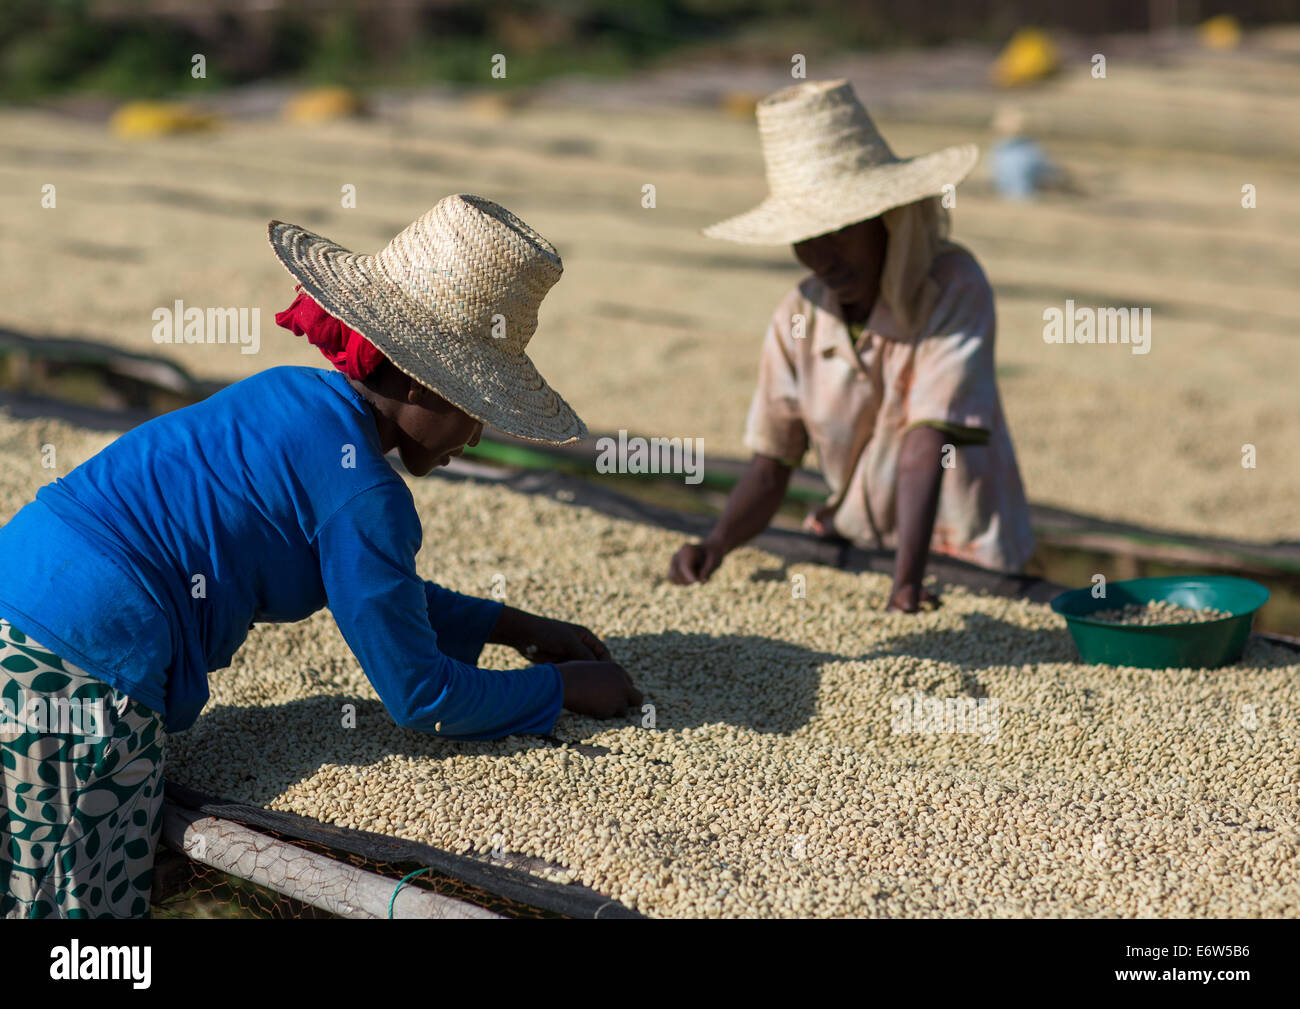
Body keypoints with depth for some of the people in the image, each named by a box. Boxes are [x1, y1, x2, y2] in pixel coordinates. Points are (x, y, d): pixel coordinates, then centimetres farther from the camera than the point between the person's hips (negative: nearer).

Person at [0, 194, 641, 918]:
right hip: (76, 671, -10)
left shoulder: (295, 396, 13)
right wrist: (564, 687, 7)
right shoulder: (359, 490, -15)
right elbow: (421, 696, -6)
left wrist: (519, 628, 28)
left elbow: (374, 588, 28)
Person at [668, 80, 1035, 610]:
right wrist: (716, 545, -18)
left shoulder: (953, 286, -14)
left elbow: (927, 444, -23)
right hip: (853, 547, 5)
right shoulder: (798, 318, -2)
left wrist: (907, 583, -31)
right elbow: (769, 468, 1)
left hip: (962, 561, -4)